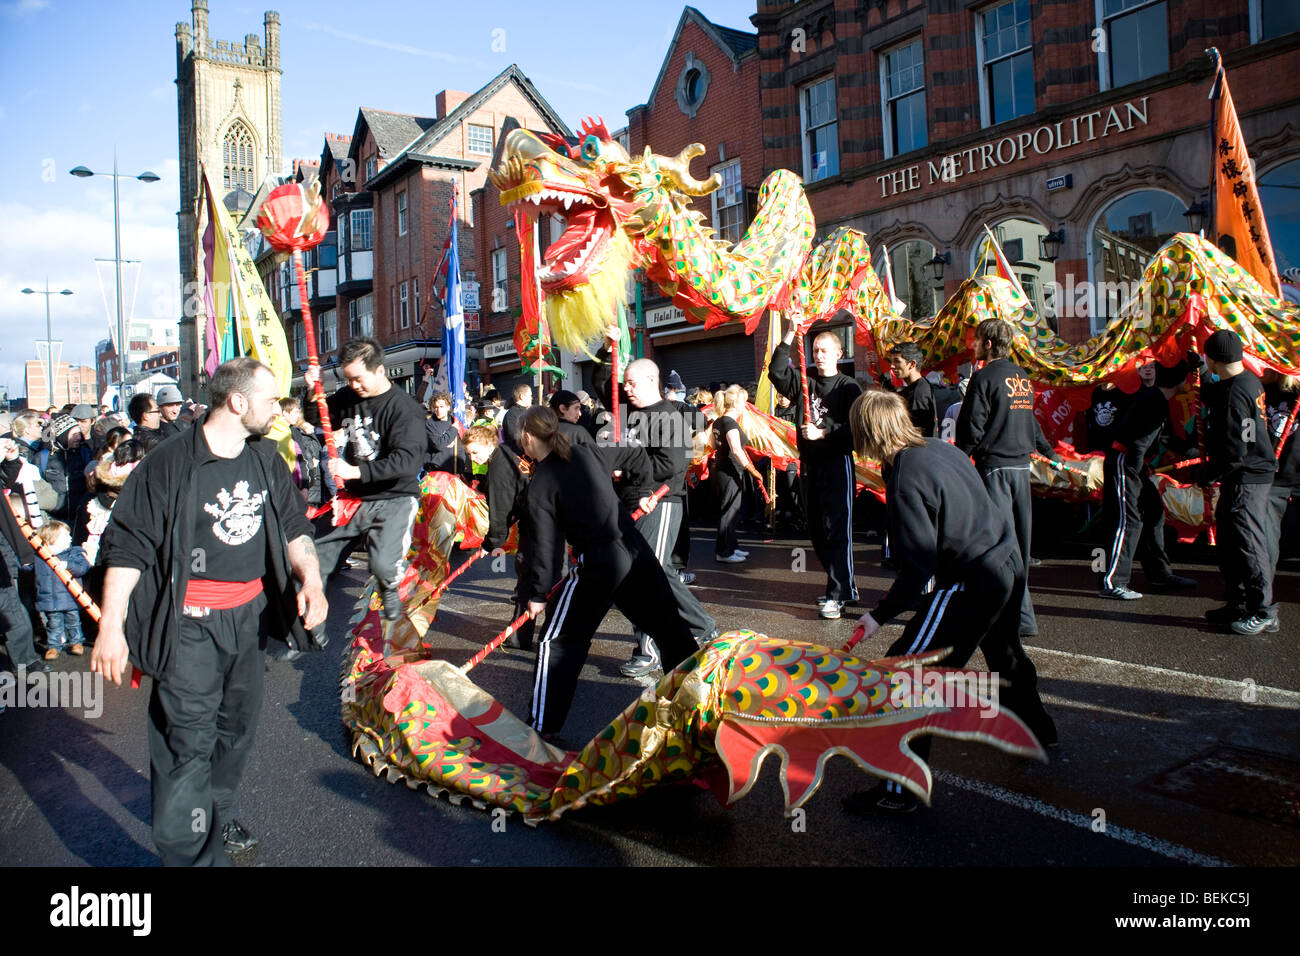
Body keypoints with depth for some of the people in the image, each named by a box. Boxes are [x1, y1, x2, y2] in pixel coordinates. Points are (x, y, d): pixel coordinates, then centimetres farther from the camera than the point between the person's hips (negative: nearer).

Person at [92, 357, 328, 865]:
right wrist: (111, 624, -15)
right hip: (190, 625, -7)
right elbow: (127, 546, -11)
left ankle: (218, 814, 41)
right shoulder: (168, 464, -14)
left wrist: (311, 578, -3)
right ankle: (190, 853, 7)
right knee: (189, 741, -6)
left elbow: (293, 525, 13)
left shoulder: (267, 460, 5)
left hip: (250, 614, 7)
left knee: (237, 727, 20)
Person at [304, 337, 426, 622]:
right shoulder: (346, 398, 4)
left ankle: (390, 590, 8)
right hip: (353, 497, 7)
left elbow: (407, 460, -27)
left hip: (394, 498, -6)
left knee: (384, 565, -27)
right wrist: (314, 392, 1)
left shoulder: (404, 408, -16)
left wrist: (357, 471, -33)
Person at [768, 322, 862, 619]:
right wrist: (789, 336, -8)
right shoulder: (804, 382, 12)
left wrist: (823, 433, -15)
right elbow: (776, 372, -3)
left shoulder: (848, 386, -1)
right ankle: (845, 586, 22)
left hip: (837, 463, -6)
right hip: (809, 464, 6)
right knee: (816, 530, 10)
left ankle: (838, 595, -5)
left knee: (836, 530, -9)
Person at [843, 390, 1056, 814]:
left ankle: (899, 790, 1)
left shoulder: (905, 481, -23)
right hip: (1008, 560, 10)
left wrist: (880, 614, -13)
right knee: (1004, 650, 34)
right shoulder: (938, 446, 2)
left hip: (971, 581, -10)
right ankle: (1036, 730, 60)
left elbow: (919, 568, -23)